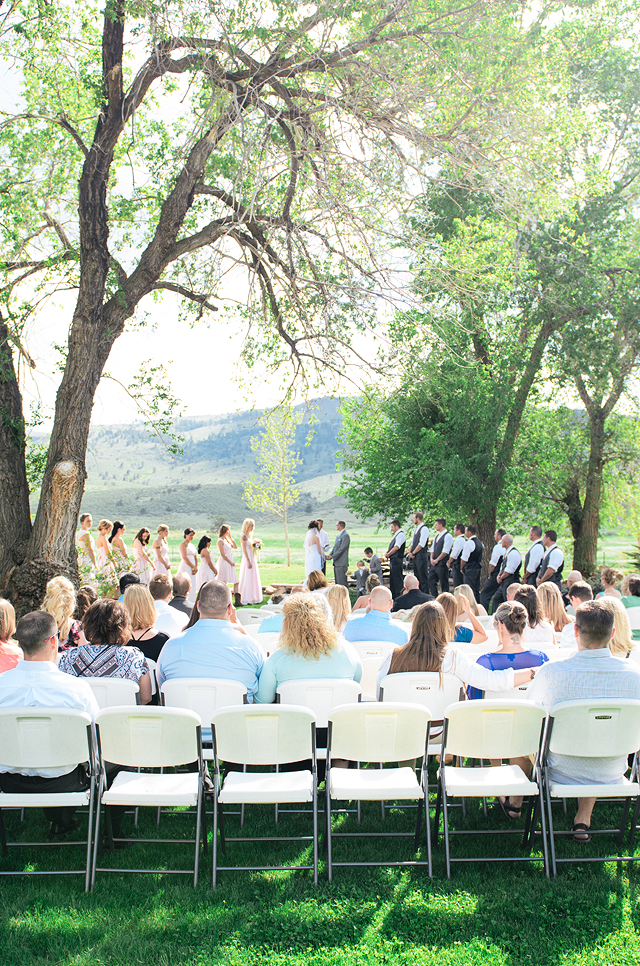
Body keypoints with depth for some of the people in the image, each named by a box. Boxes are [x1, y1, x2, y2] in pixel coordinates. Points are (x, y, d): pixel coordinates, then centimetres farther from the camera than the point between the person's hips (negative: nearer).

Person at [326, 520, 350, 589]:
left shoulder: (345, 535, -12)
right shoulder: (338, 535, 19)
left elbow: (341, 549, -17)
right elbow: (335, 547, 19)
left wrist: (332, 557, -15)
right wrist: (329, 555, 3)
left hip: (341, 563, -10)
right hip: (336, 562, 10)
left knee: (342, 583, -9)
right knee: (337, 582, 11)